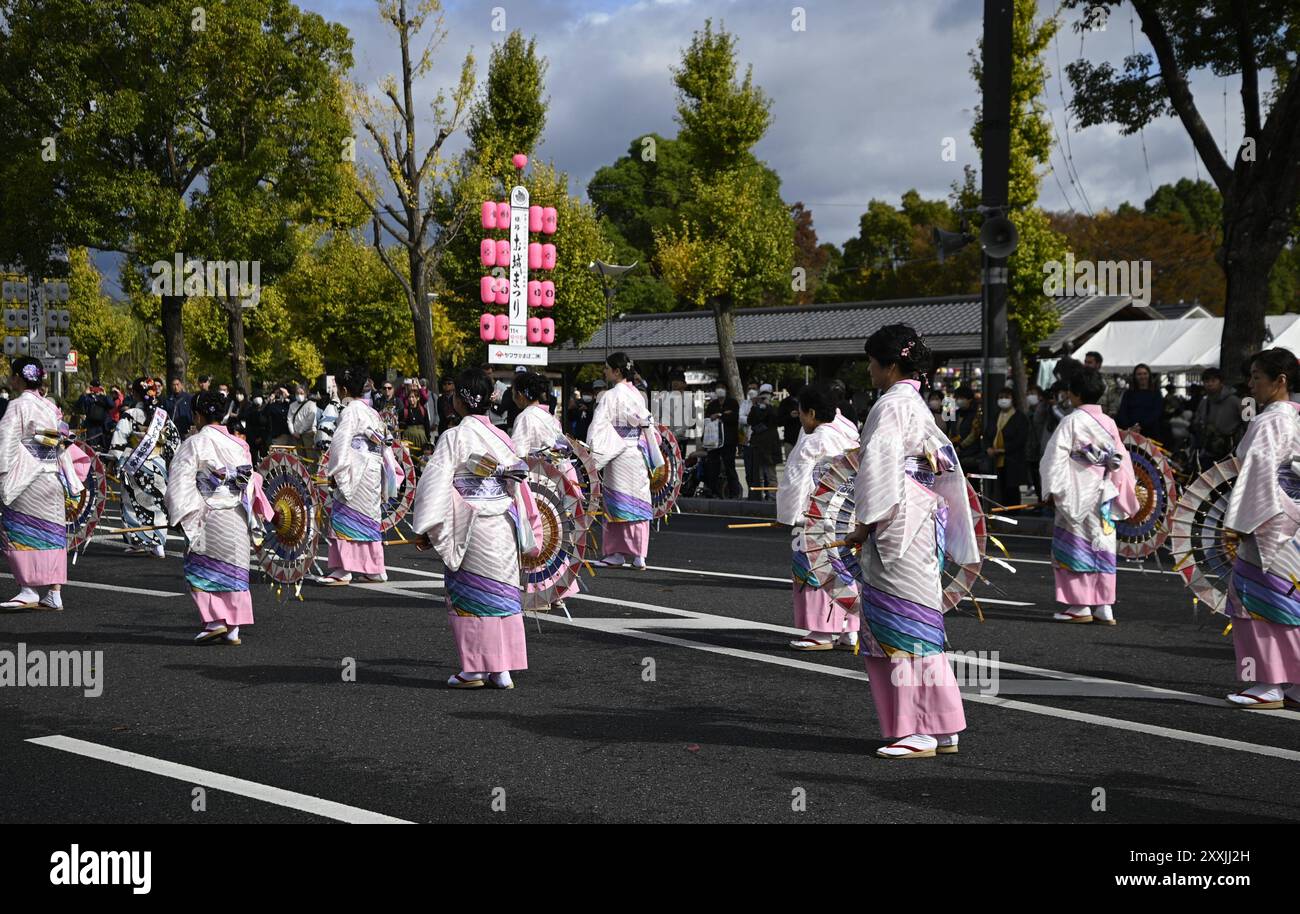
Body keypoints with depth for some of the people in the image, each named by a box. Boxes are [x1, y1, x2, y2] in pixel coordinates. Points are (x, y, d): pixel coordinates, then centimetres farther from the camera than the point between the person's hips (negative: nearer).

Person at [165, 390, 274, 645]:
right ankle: (232, 629, 9)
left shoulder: (194, 443, -7)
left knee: (201, 573, 7)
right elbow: (251, 482, 12)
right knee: (234, 572, 9)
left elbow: (180, 482, -12)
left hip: (208, 518, -5)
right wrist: (254, 515, 19)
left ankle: (215, 621, -2)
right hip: (238, 518, 5)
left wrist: (180, 514, -7)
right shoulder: (239, 445, 8)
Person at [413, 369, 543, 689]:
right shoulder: (502, 438, 6)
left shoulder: (454, 437, -9)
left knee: (468, 596, 5)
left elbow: (435, 483, -14)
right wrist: (529, 534, 18)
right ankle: (502, 669, 11)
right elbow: (519, 484, 10)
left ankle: (474, 670, 6)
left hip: (469, 530, -5)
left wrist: (424, 529, -10)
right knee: (501, 592, 10)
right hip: (505, 528, 5)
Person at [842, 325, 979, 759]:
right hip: (921, 523, 10)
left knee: (903, 624, -8)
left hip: (897, 526, -10)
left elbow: (879, 468, -18)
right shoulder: (918, 405, 18)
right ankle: (940, 728, 14)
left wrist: (864, 524, -12)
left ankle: (920, 732, -7)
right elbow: (944, 462, 20)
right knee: (916, 623, 11)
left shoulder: (891, 406, -12)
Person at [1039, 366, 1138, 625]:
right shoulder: (1109, 423, 7)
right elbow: (1121, 460, 12)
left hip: (1076, 494, -5)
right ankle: (1104, 606, 7)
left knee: (1076, 547, 0)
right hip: (1103, 494, 5)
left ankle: (1080, 606, 1)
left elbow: (1056, 456, -13)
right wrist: (1125, 492, 19)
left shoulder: (1072, 421, -9)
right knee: (1102, 546, 7)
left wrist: (1053, 489, -8)